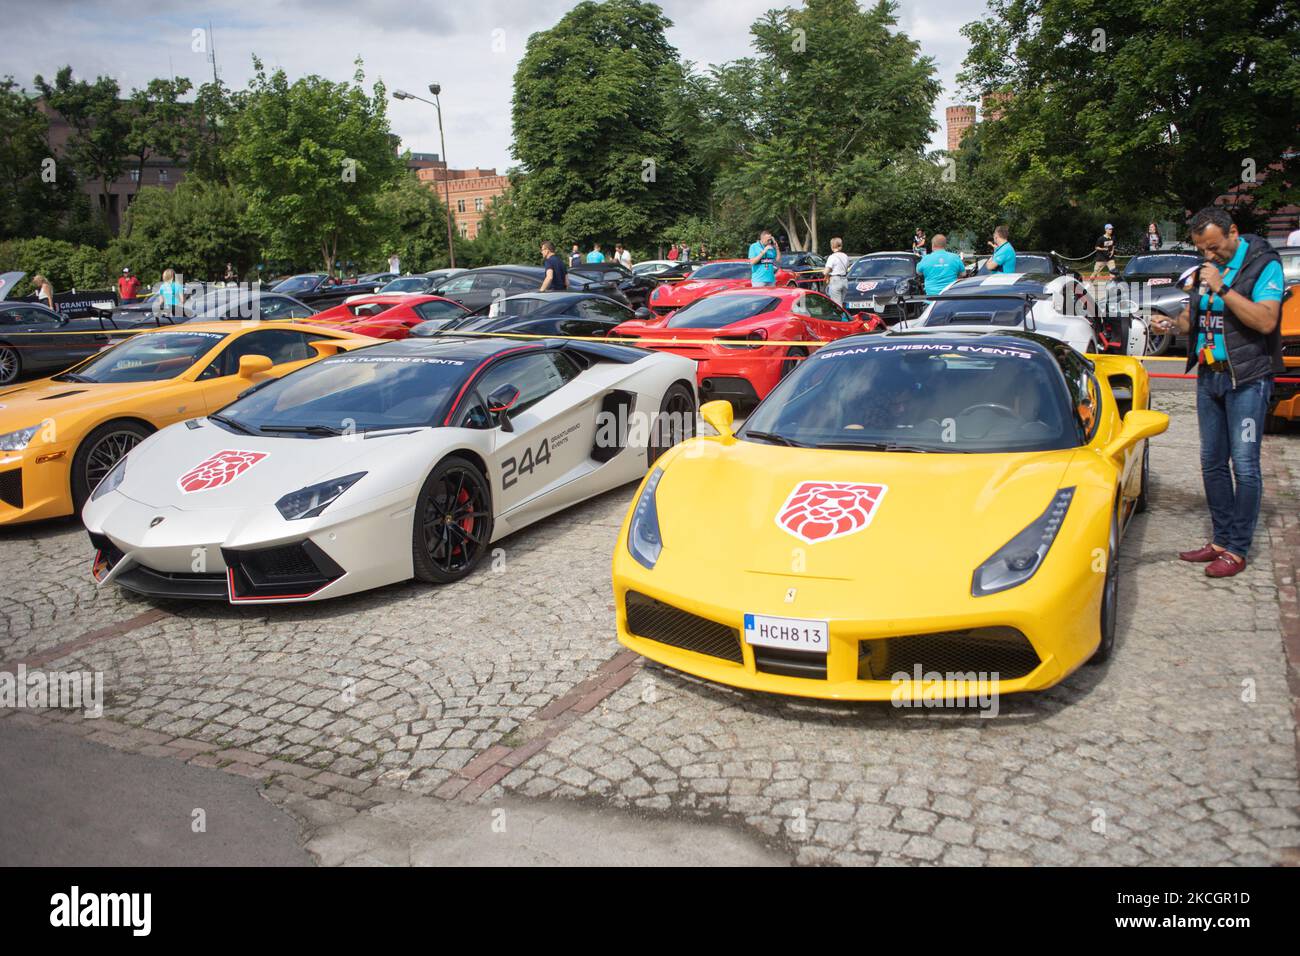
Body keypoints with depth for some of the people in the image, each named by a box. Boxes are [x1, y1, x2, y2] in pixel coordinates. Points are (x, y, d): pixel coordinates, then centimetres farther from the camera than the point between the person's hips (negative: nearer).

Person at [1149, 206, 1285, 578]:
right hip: (1209, 376, 7)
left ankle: (1237, 550, 2)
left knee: (1244, 465, -5)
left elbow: (1265, 321, -21)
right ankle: (1221, 540, 20)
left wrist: (1222, 288, -23)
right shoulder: (1205, 269, 11)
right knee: (1212, 463, 10)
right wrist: (1172, 323, -2)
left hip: (1247, 379, -7)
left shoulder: (1264, 265, -9)